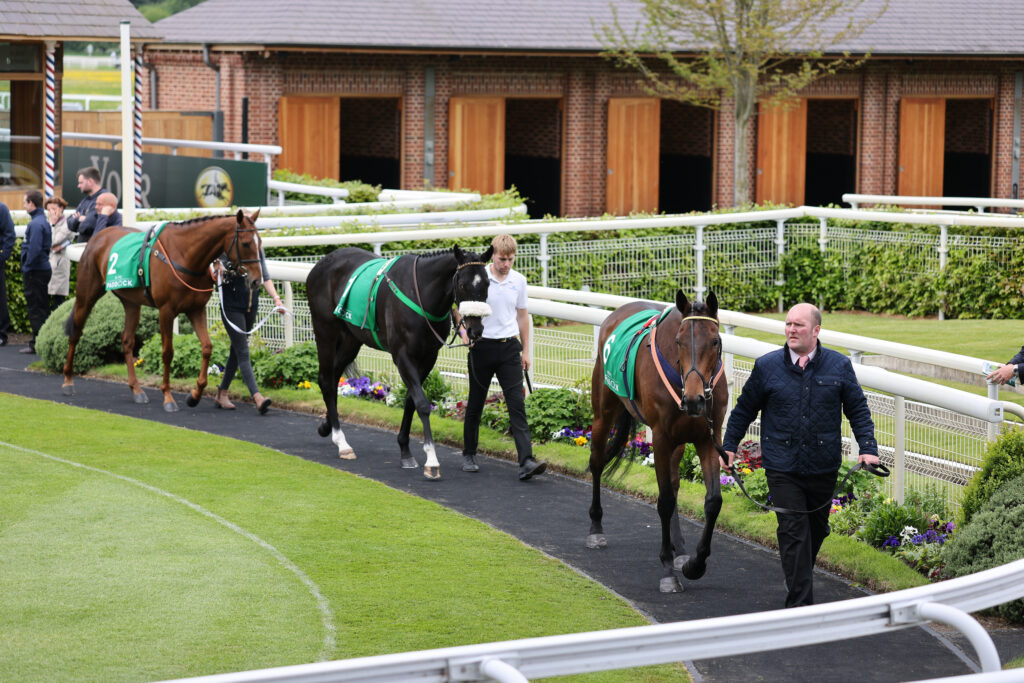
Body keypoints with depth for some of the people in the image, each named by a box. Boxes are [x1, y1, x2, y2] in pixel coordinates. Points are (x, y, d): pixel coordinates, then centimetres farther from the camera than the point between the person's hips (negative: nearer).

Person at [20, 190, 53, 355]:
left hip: (35, 272, -10)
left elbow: (34, 249, -24)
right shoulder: (43, 221, 13)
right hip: (43, 268, 10)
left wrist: (26, 268, -16)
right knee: (42, 308, 13)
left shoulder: (36, 224, -18)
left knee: (35, 309, -5)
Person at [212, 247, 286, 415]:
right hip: (231, 305, -6)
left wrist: (276, 298, -3)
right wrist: (218, 269, -29)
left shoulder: (257, 248, 6)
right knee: (242, 352, -10)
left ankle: (222, 394, 26)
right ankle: (257, 397, -21)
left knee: (237, 350, 13)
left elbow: (265, 277, 9)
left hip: (251, 305, 6)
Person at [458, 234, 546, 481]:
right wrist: (464, 330, -19)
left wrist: (526, 350, 15)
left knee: (517, 403, -8)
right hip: (482, 346, -2)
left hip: (509, 347, 2)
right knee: (475, 403, 10)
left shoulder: (519, 280, 4)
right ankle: (469, 455, 27)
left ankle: (526, 461, -17)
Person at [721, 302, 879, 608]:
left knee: (816, 530, 15)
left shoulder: (839, 366, 2)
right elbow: (744, 410, 12)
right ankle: (800, 602, -9)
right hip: (782, 468, -2)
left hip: (823, 467, 2)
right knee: (793, 532, -9)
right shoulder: (767, 367, 0)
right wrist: (729, 445, 11)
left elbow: (858, 410, 7)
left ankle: (798, 579, 40)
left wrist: (868, 448, -4)